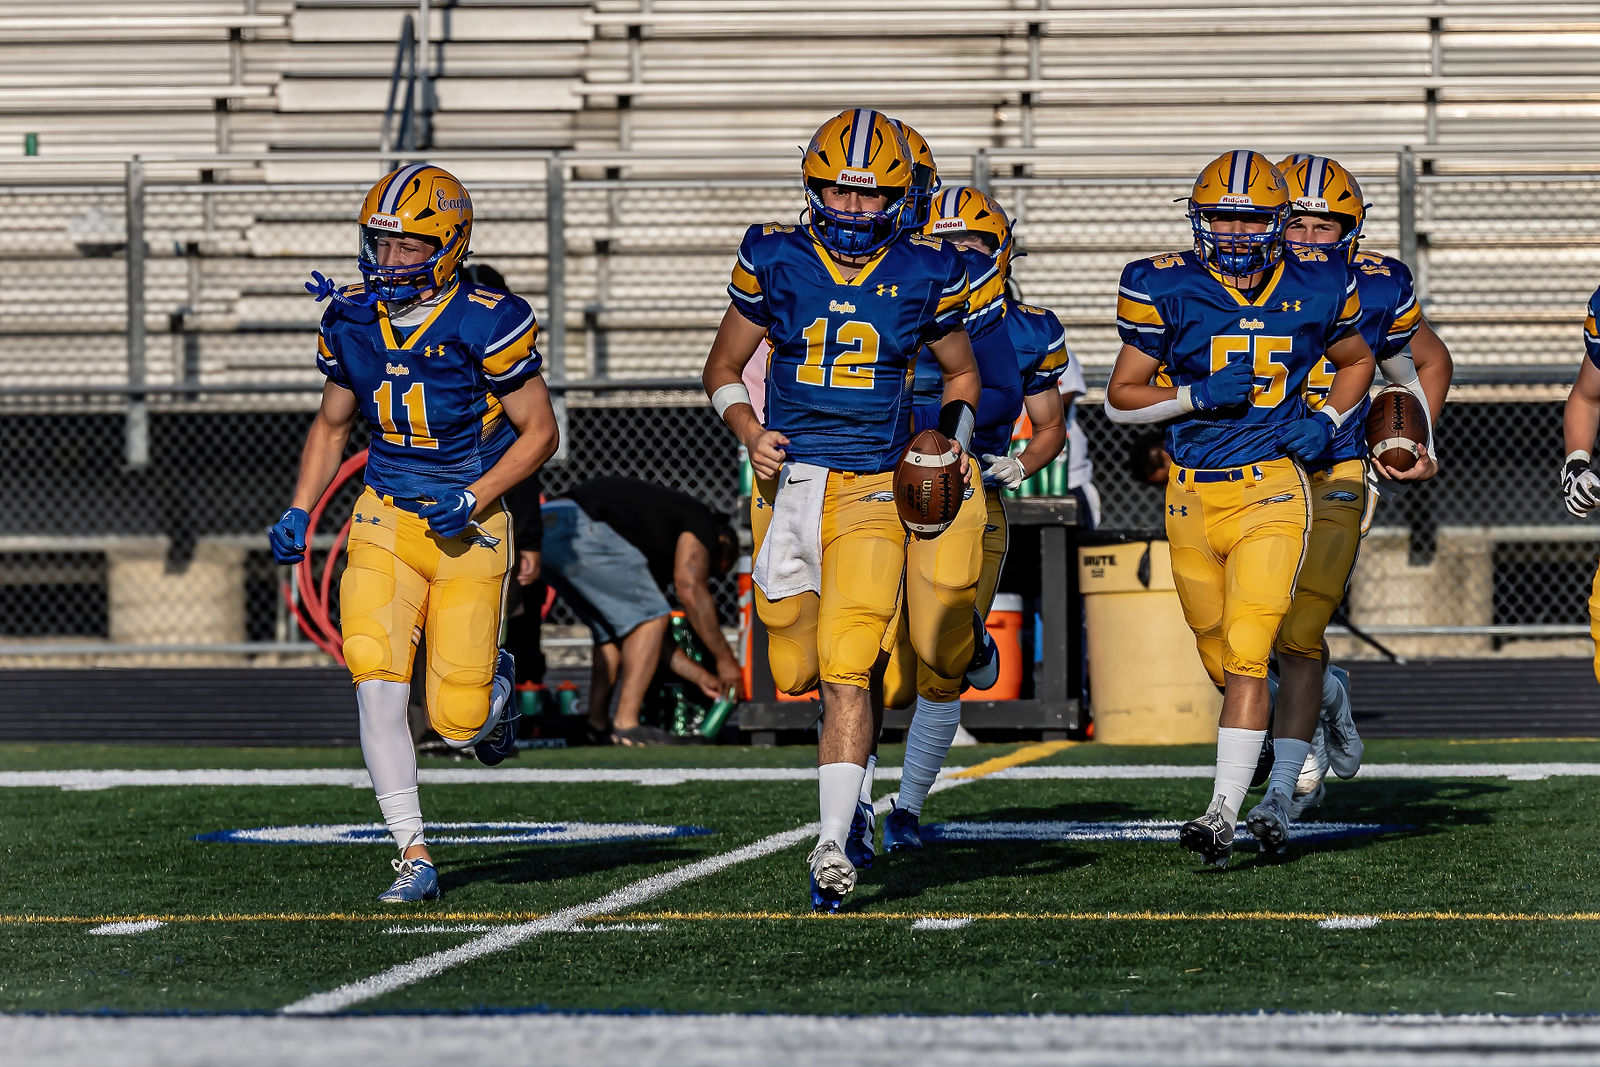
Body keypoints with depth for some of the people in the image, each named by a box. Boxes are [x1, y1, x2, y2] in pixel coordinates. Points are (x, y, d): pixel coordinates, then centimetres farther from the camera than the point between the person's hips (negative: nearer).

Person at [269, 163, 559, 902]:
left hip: (468, 532, -4)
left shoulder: (487, 325, -13)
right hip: (385, 522, 4)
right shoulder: (353, 321, 3)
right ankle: (414, 857, -9)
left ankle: (495, 684, 34)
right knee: (377, 685, -16)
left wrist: (473, 500, -17)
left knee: (458, 724, -5)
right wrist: (298, 513, 5)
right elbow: (331, 425, 17)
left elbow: (539, 431, -6)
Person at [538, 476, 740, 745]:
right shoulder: (702, 522, 14)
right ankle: (625, 725, -6)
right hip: (580, 531, -10)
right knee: (651, 616, -1)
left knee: (612, 628, 23)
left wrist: (700, 677, 38)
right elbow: (691, 591, 2)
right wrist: (725, 658, 8)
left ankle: (597, 726, 18)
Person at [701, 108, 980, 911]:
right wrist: (749, 433, -8)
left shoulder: (924, 273, 1)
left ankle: (832, 846, -13)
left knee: (848, 674, -13)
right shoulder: (774, 261, 1)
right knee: (797, 672, 5)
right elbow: (722, 370, 11)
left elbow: (960, 373, 18)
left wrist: (954, 439, -1)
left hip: (874, 489, -1)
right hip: (790, 476, 2)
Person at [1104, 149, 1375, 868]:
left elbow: (1356, 361, 19)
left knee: (1246, 657, -16)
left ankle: (1223, 815, -17)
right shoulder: (1167, 289, -5)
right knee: (1223, 661, 14)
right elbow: (1121, 398, 0)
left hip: (1272, 490, -2)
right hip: (1193, 497, 2)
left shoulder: (1316, 288, -1)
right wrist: (1196, 396, -16)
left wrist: (1326, 421, 1)